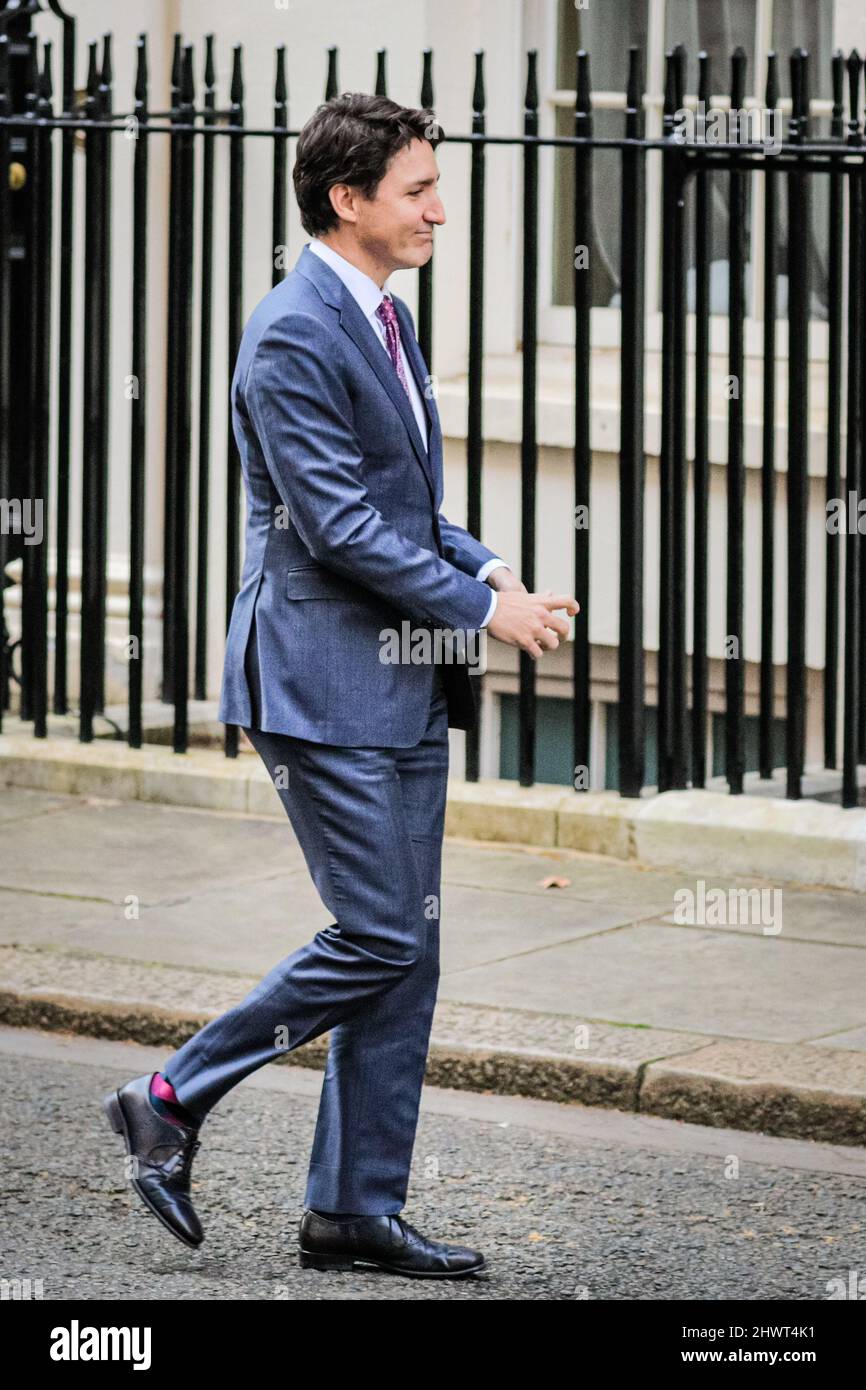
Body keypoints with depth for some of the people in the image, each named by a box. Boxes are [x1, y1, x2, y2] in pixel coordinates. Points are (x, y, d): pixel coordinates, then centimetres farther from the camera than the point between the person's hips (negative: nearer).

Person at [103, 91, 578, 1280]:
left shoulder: (383, 319, 14)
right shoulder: (294, 337, -16)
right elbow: (336, 525, -20)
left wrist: (482, 564, 4)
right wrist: (480, 607, -16)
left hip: (402, 687, 9)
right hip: (324, 681, -9)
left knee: (407, 952, 8)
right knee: (379, 939, -8)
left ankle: (357, 1209, 14)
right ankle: (171, 1102, 7)